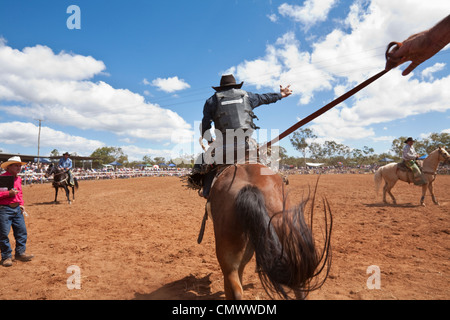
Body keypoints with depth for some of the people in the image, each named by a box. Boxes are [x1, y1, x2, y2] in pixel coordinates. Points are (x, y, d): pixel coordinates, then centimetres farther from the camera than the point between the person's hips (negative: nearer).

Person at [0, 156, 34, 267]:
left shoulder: (18, 179, 12)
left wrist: (21, 204, 12)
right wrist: (9, 193, -23)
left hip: (17, 209, 7)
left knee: (22, 231, 9)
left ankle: (20, 253, 21)